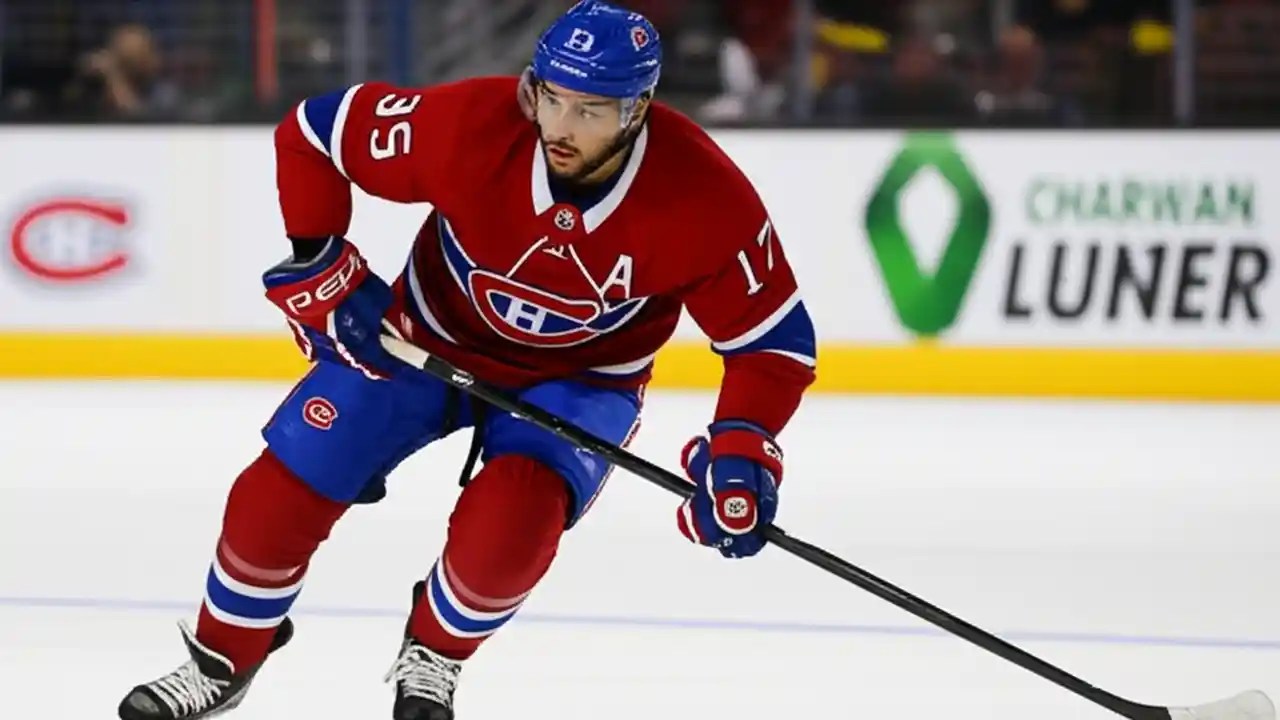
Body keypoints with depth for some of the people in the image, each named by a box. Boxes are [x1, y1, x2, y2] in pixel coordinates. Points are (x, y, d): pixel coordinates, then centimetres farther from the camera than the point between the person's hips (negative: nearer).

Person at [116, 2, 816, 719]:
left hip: (582, 377, -1)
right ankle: (222, 659, 20)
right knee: (284, 488, -7)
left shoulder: (706, 200, -30)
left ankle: (433, 657, 5)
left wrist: (740, 456, -31)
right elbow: (314, 133, -16)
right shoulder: (470, 126, -31)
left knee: (509, 521, -27)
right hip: (430, 334, 1)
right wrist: (322, 279, -17)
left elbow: (776, 340, -17)